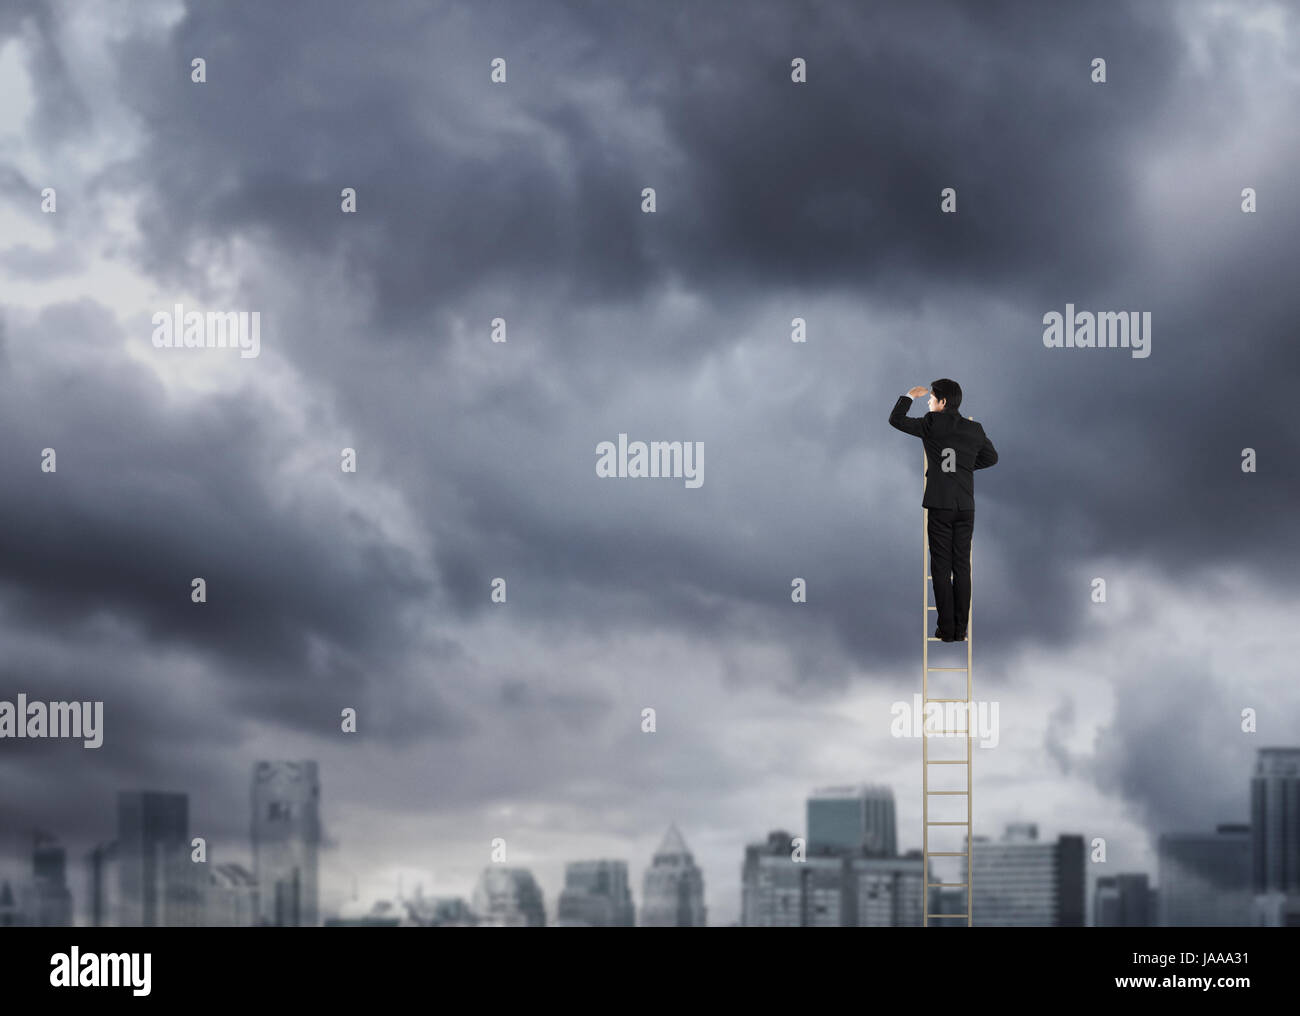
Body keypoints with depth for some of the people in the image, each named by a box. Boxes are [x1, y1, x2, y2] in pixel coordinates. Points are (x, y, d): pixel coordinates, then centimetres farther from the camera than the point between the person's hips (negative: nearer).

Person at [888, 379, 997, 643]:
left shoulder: (932, 424, -6)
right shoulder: (974, 430, 7)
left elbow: (896, 420, 3)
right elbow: (991, 457, 21)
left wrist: (909, 396, 17)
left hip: (940, 507, -4)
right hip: (966, 507, 4)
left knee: (941, 567, 1)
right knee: (962, 567, 6)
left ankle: (946, 628, -1)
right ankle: (960, 629, 6)